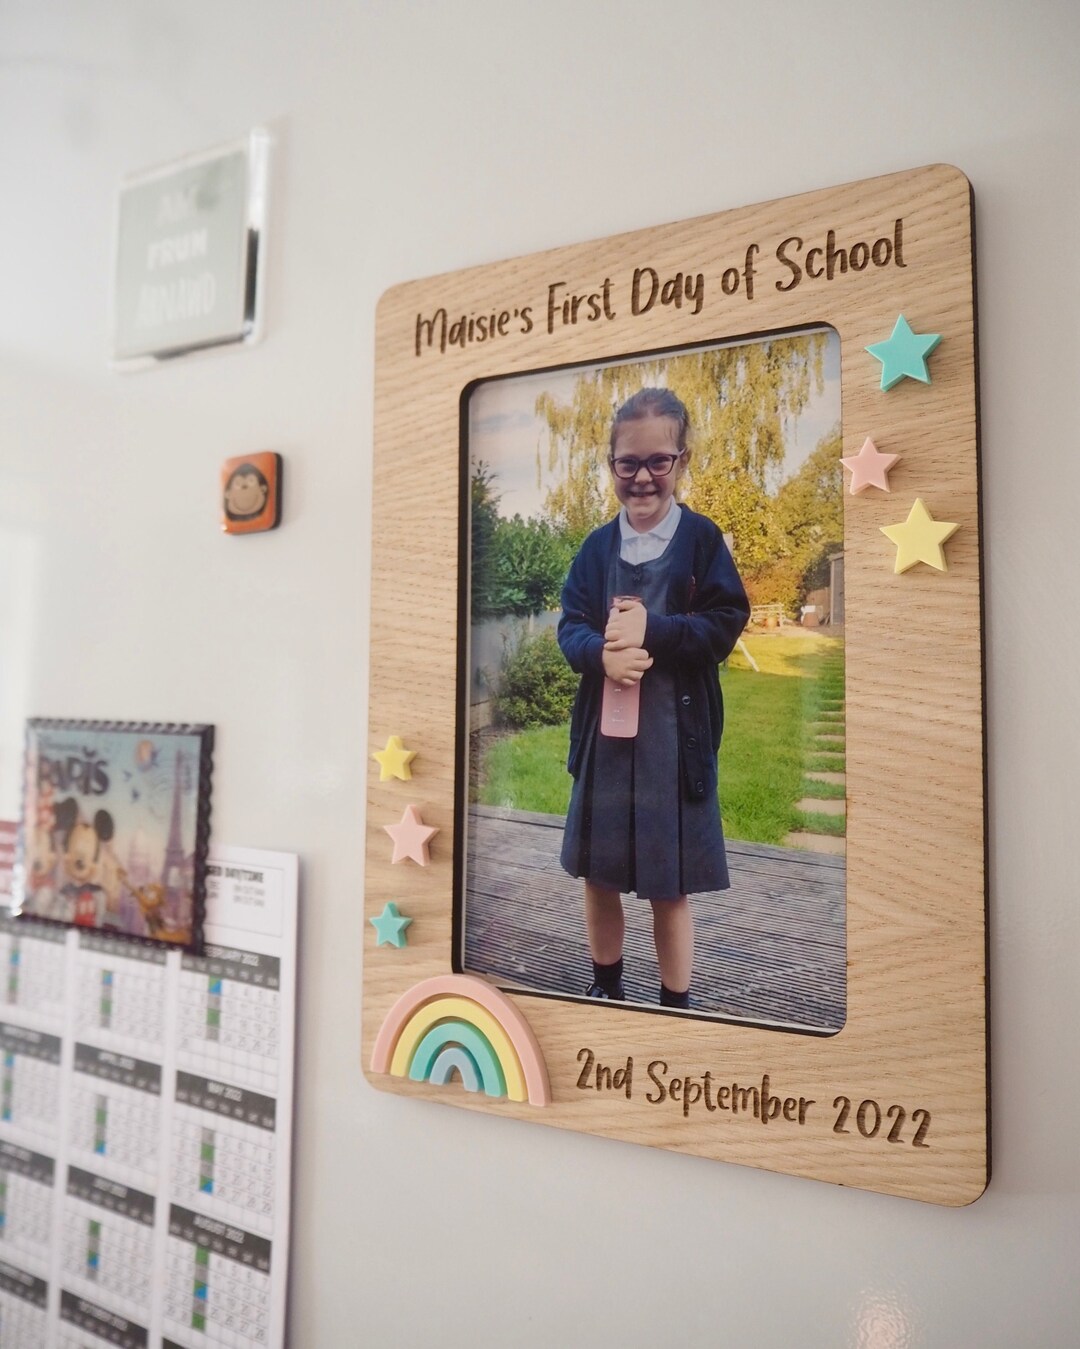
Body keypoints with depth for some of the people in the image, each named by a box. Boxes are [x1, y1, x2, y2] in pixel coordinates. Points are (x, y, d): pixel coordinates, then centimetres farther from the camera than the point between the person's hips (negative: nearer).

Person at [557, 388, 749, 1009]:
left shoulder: (702, 538, -4)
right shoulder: (597, 547, 4)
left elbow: (726, 624, -9)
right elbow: (570, 626, 0)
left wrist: (652, 630, -22)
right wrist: (601, 652, -22)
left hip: (675, 735, -3)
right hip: (604, 730, 4)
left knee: (672, 884, 7)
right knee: (599, 875, 15)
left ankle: (677, 1002, 27)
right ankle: (607, 987, 37)